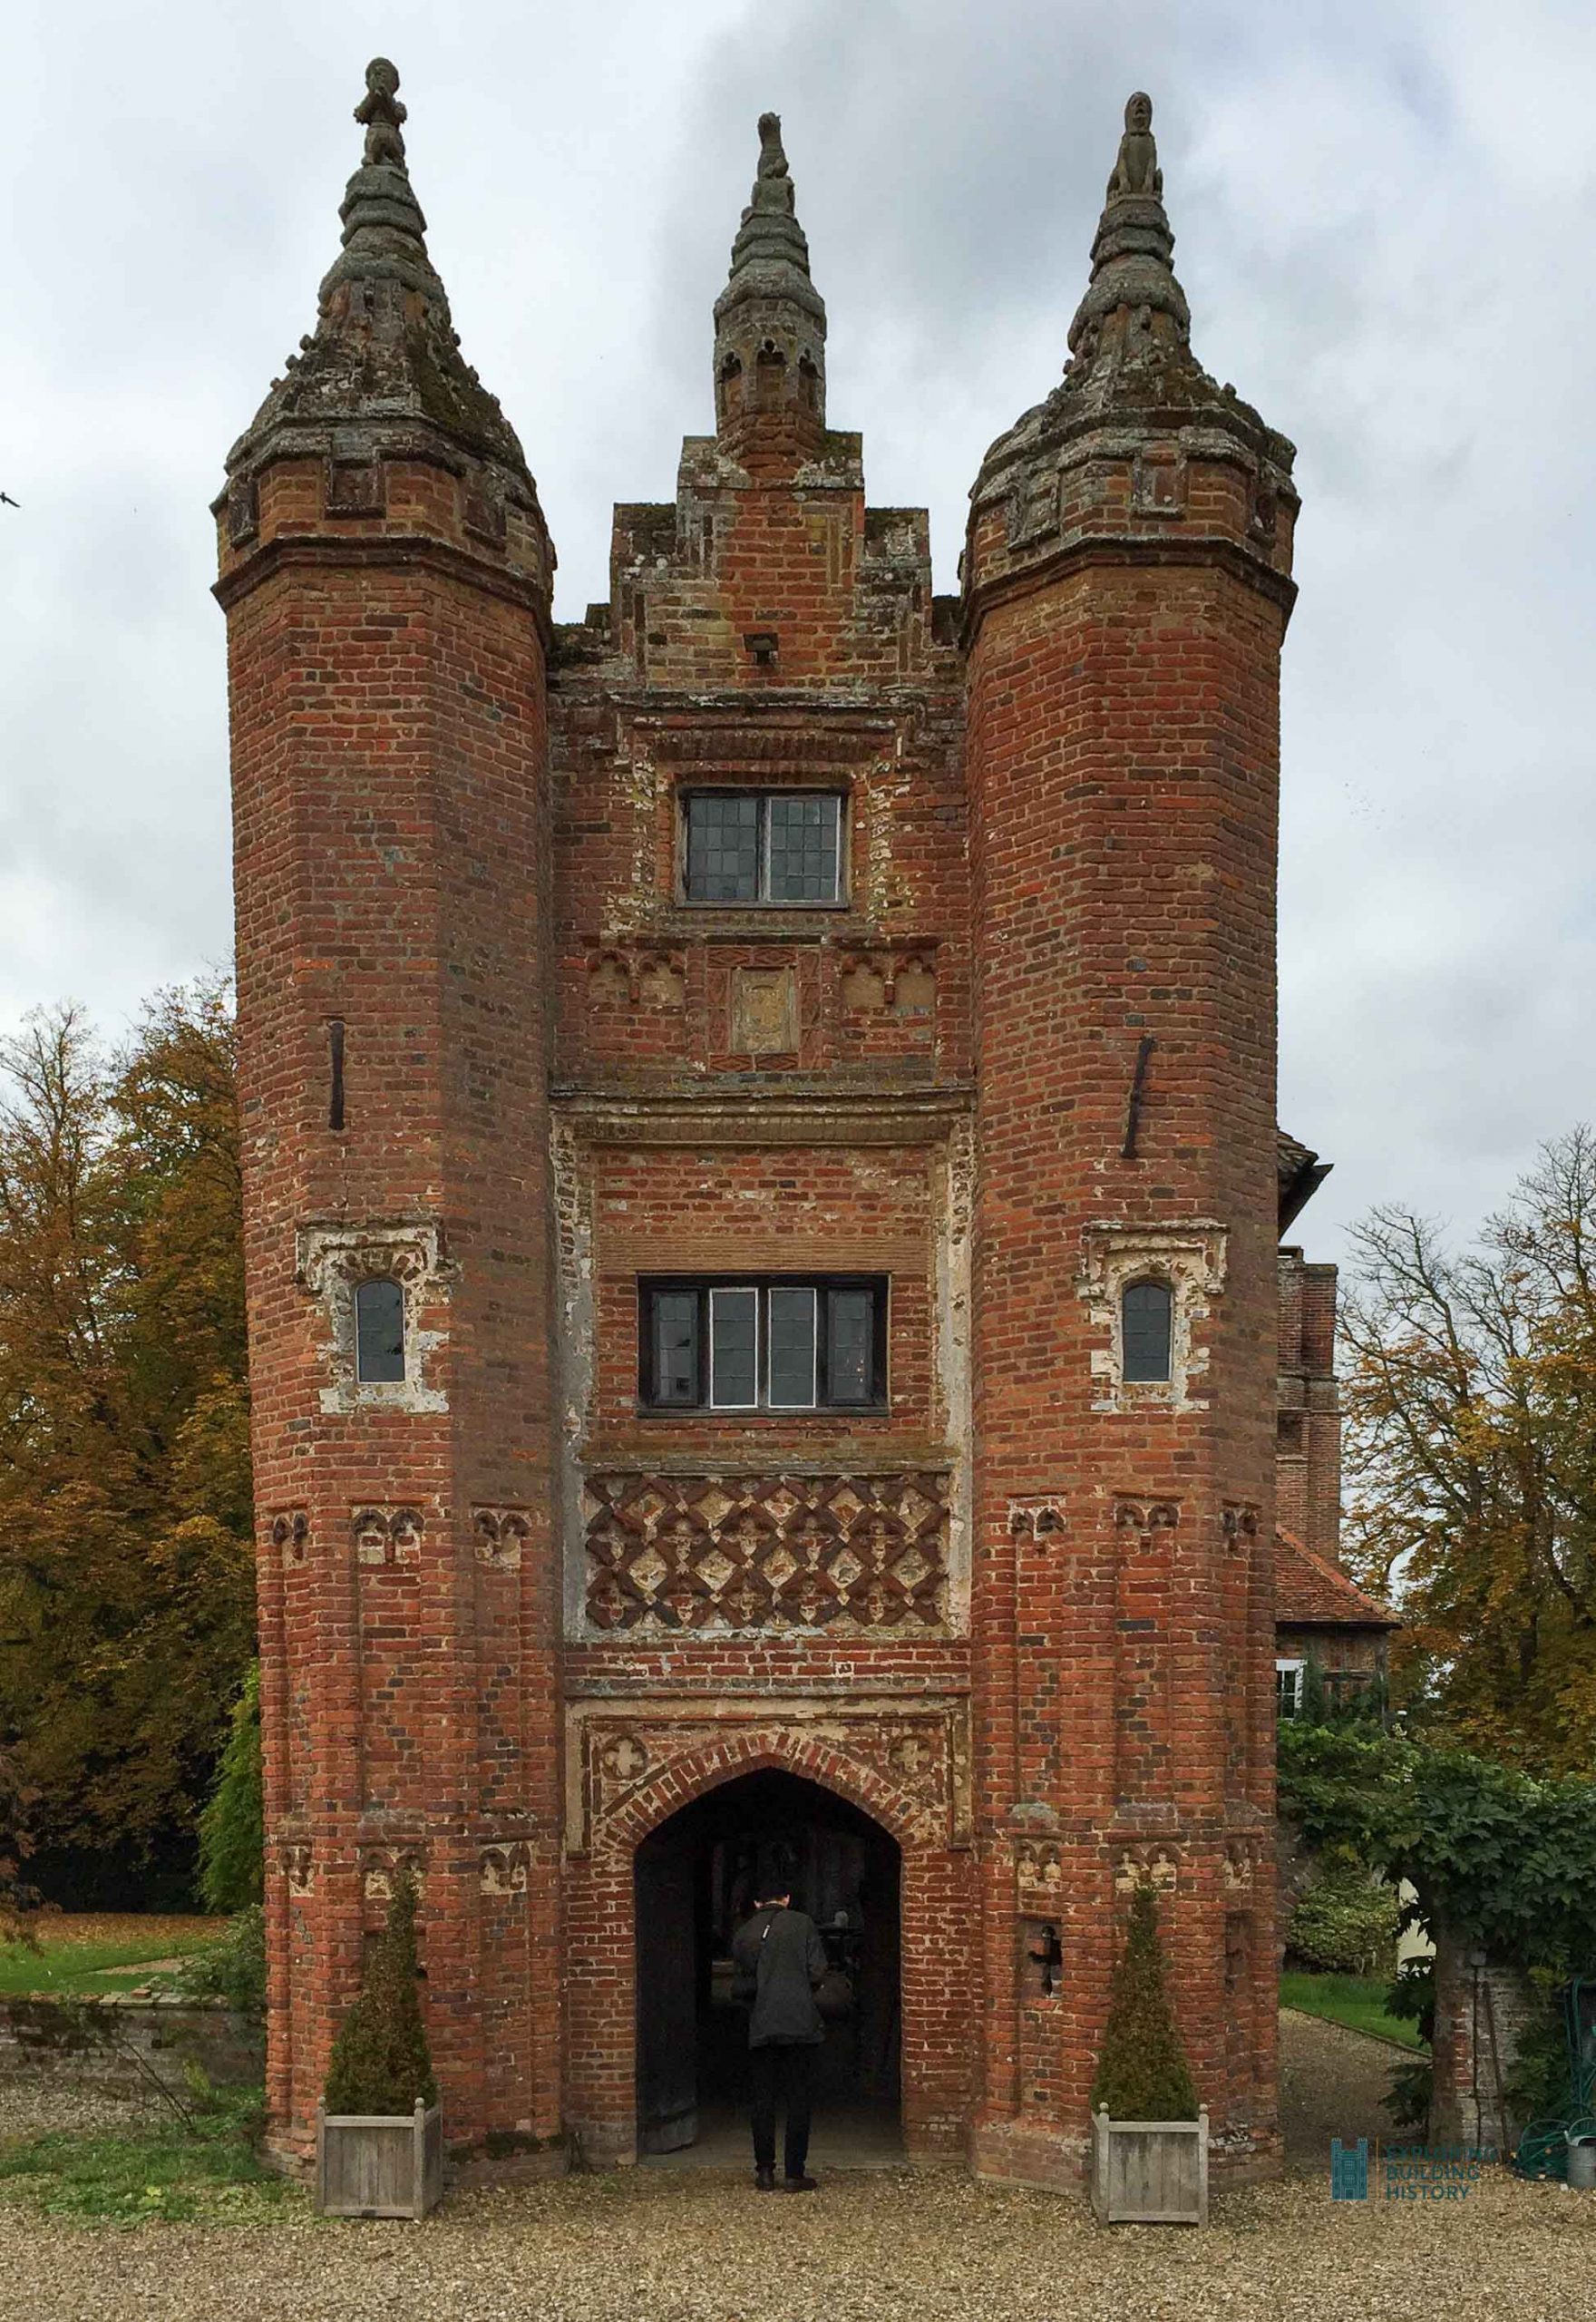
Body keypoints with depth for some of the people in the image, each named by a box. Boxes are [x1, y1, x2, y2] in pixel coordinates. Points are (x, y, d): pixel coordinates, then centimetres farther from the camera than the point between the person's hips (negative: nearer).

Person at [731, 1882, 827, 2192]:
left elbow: (742, 1988, 7)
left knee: (763, 2100, 10)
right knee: (799, 2099, 3)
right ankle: (795, 2173, 2)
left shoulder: (743, 1935, 9)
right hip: (800, 2024, -3)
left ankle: (765, 2172, 11)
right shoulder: (802, 1923, 0)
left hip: (761, 2028, 3)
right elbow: (817, 1971, -4)